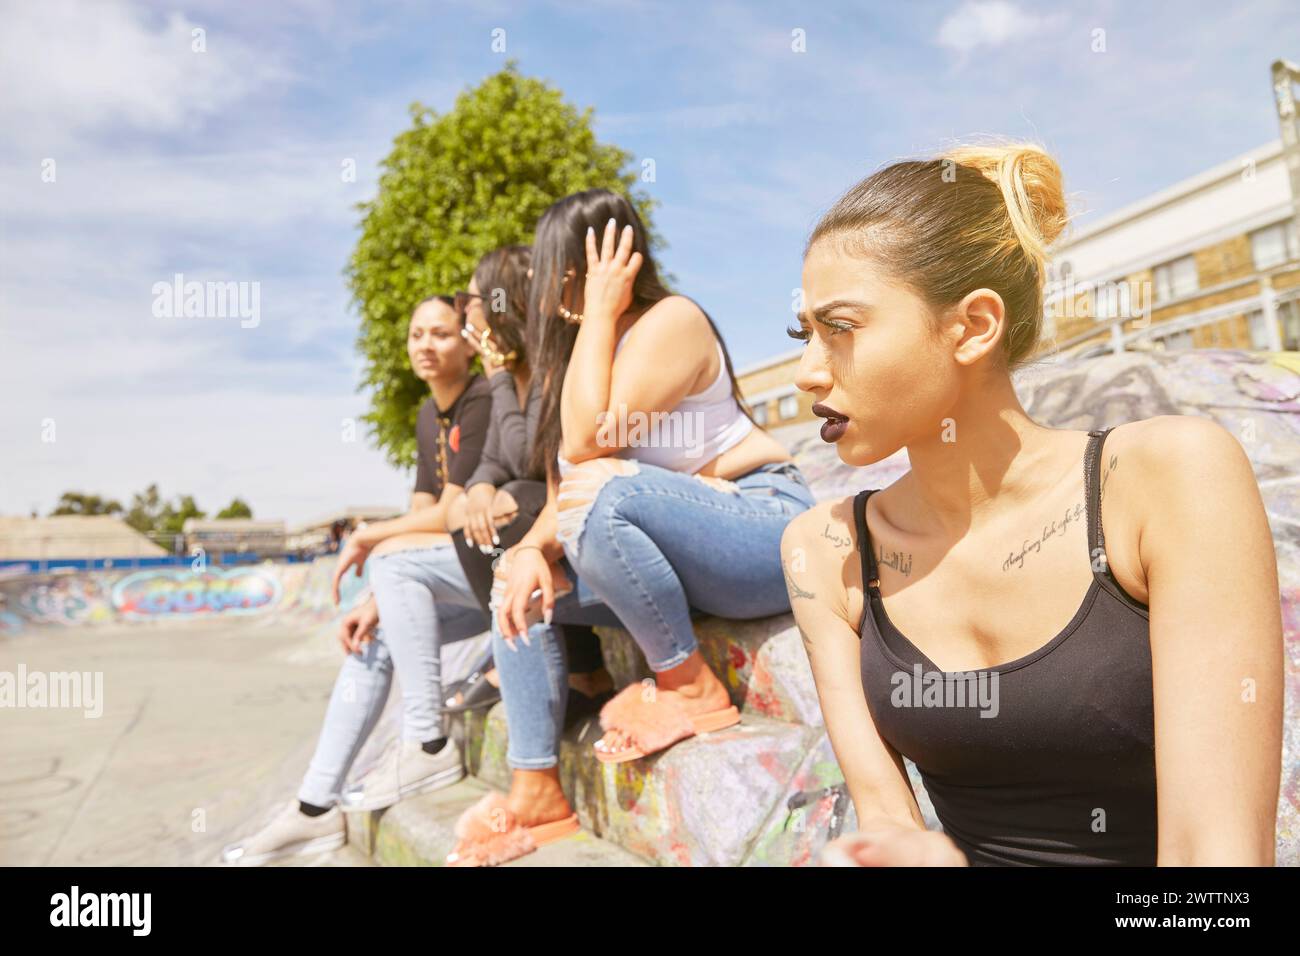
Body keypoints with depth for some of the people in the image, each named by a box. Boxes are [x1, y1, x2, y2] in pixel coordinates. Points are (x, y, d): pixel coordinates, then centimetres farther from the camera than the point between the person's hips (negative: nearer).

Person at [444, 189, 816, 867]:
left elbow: (588, 444, -24)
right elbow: (567, 476, 4)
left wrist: (601, 312, -17)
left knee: (599, 494, -32)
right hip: (670, 551, 9)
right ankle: (537, 797, 2)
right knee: (518, 588, 2)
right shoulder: (581, 346, 12)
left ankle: (690, 686, -14)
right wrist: (533, 547, -14)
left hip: (766, 528, -9)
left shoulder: (670, 320, -13)